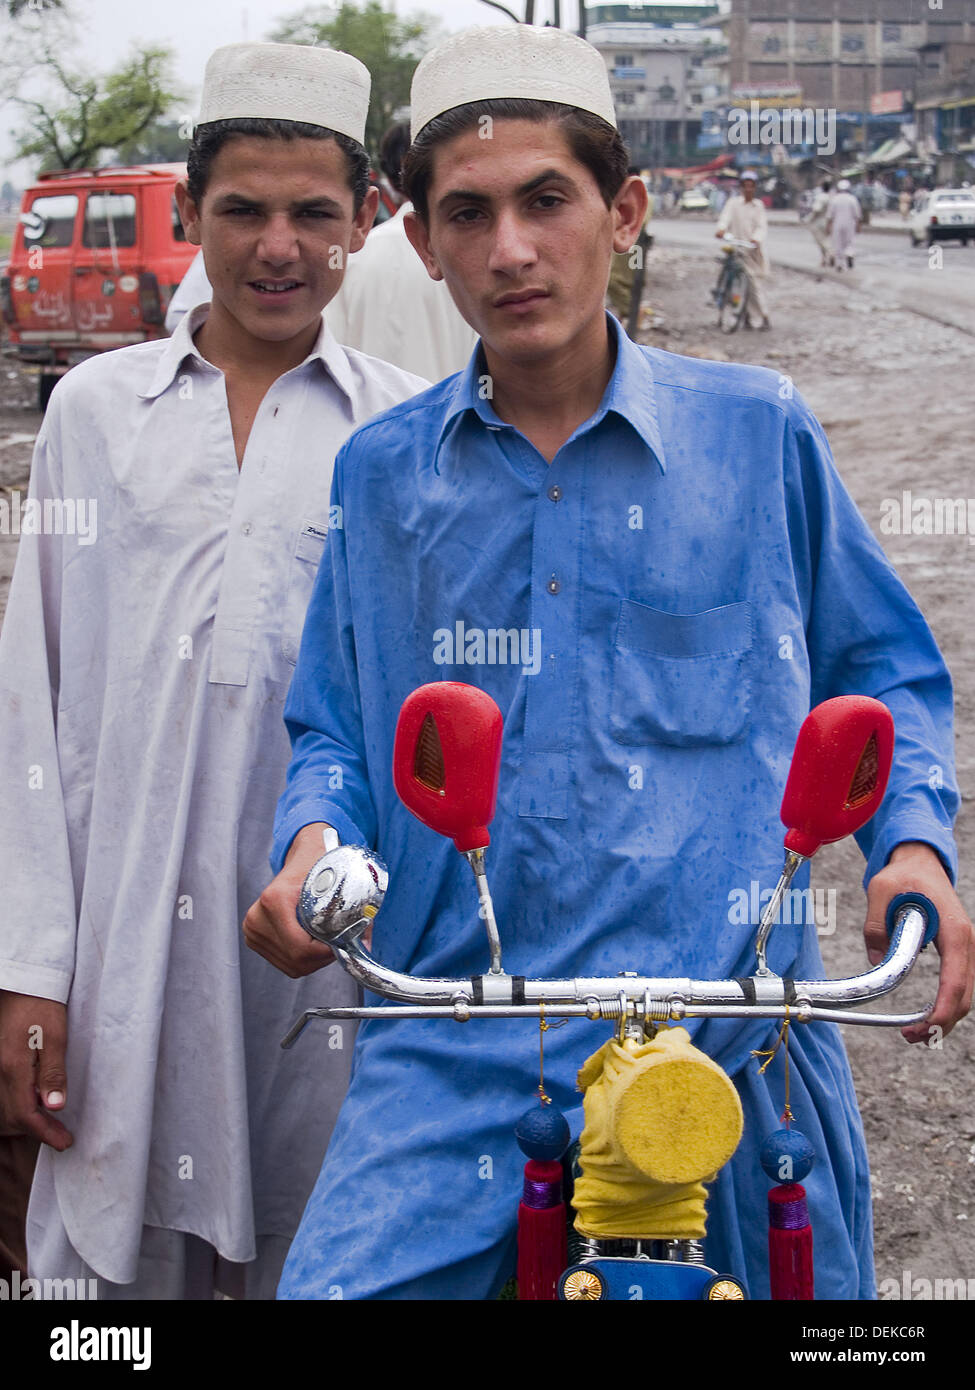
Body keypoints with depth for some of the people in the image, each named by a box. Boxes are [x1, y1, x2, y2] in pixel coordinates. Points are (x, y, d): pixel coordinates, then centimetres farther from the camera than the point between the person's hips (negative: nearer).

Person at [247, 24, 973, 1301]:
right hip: (451, 1046, 1)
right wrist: (315, 840, -5)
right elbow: (331, 725, 16)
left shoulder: (759, 434, 4)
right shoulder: (382, 473, 8)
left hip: (729, 1036, 0)